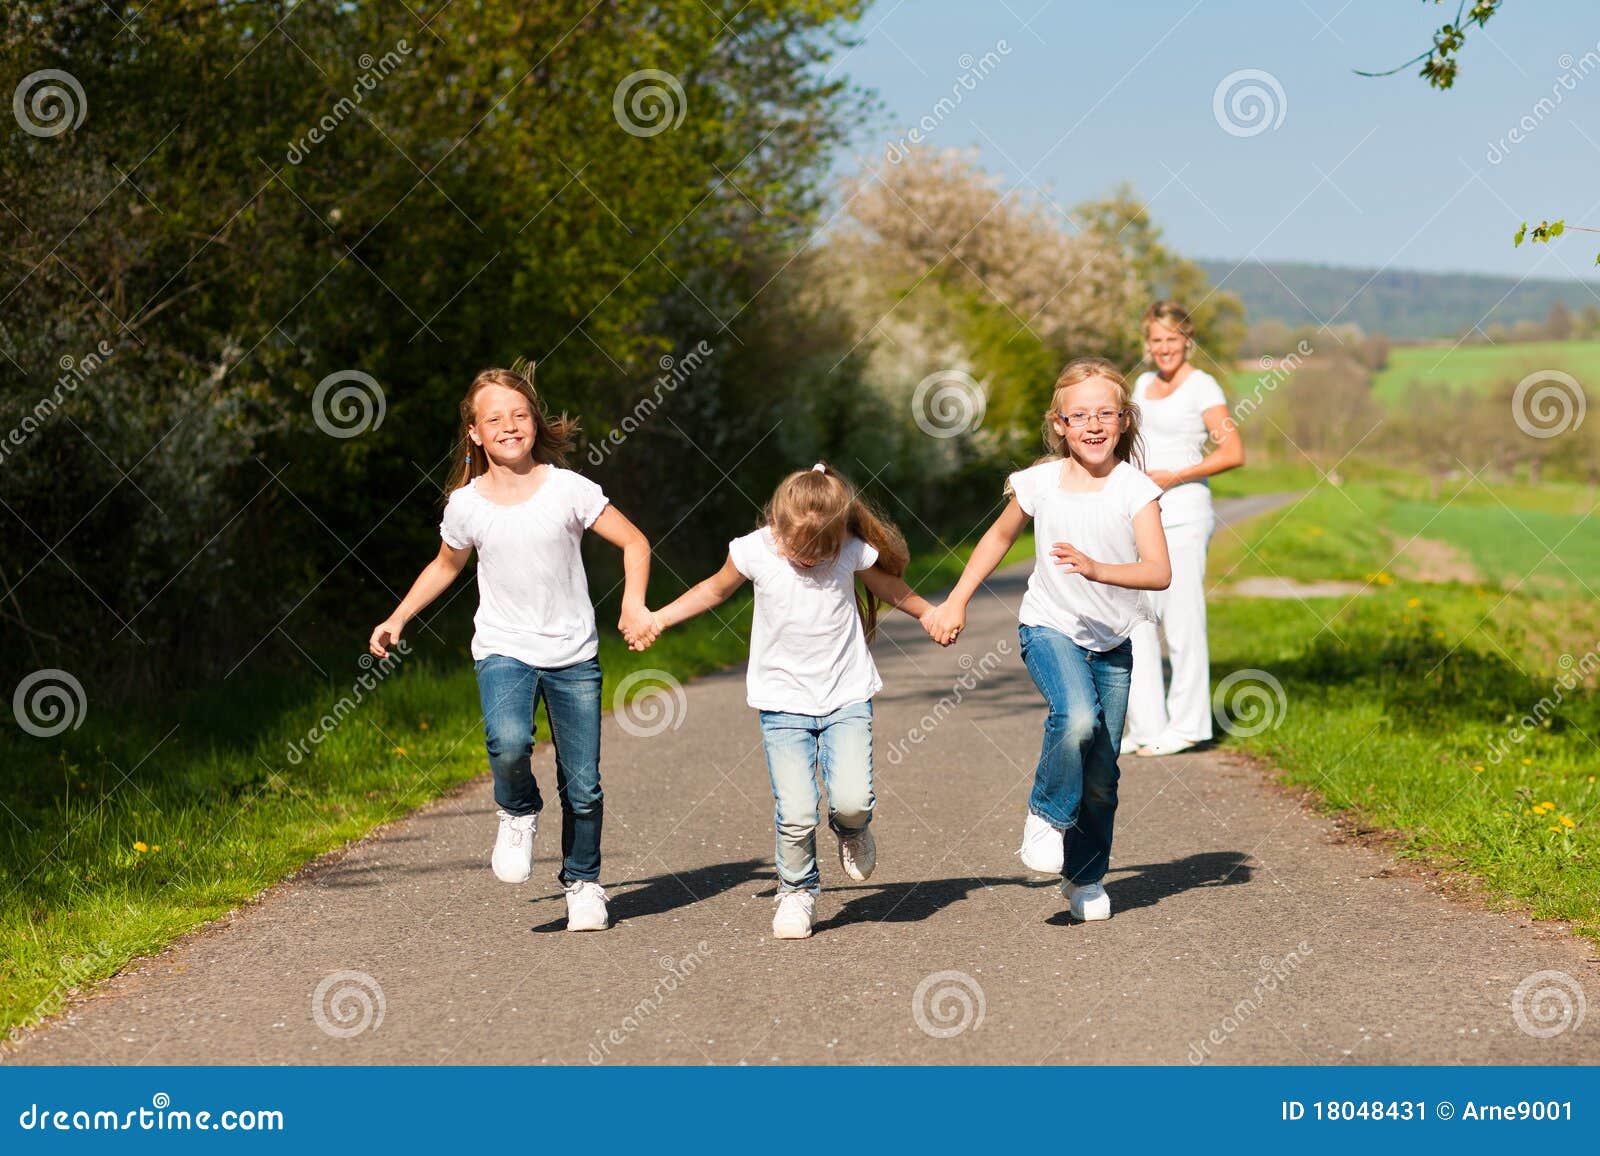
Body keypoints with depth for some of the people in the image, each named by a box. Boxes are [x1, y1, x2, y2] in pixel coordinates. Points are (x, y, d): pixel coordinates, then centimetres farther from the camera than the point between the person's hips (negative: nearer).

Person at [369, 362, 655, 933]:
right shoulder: (466, 505, -2)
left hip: (573, 654, 0)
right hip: (503, 650, 0)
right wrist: (396, 620, 12)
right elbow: (445, 566, 18)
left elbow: (634, 543, 1)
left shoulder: (568, 489, -7)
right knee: (508, 742, -30)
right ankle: (519, 813, 3)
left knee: (583, 787, 2)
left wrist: (634, 603, -14)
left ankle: (583, 883, 27)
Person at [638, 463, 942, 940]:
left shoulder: (853, 553, -10)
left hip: (846, 695, 0)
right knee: (796, 814, -12)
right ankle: (798, 892, 14)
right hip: (783, 699, 0)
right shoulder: (755, 552, -10)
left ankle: (852, 830, 21)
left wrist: (930, 614, 27)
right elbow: (716, 588, 10)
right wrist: (658, 619, 9)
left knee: (852, 799, -16)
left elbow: (889, 585, 13)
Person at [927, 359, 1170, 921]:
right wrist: (956, 602, 13)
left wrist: (1097, 569, -37)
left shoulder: (1135, 489, -11)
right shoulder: (1040, 483, -6)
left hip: (1112, 642, 1)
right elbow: (999, 537, 13)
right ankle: (1047, 818, -8)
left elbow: (1159, 571, -21)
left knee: (1101, 774, 5)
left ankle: (1085, 877, 26)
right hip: (1050, 628, -1)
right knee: (1076, 718, -31)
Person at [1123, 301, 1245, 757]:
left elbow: (1234, 453, -13)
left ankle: (1187, 724, 4)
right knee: (1134, 620, 3)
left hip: (1182, 515, -7)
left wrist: (1174, 477, -15)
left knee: (1181, 621, -4)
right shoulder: (1143, 384, 17)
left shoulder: (1201, 387, -5)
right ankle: (1145, 726, 8)